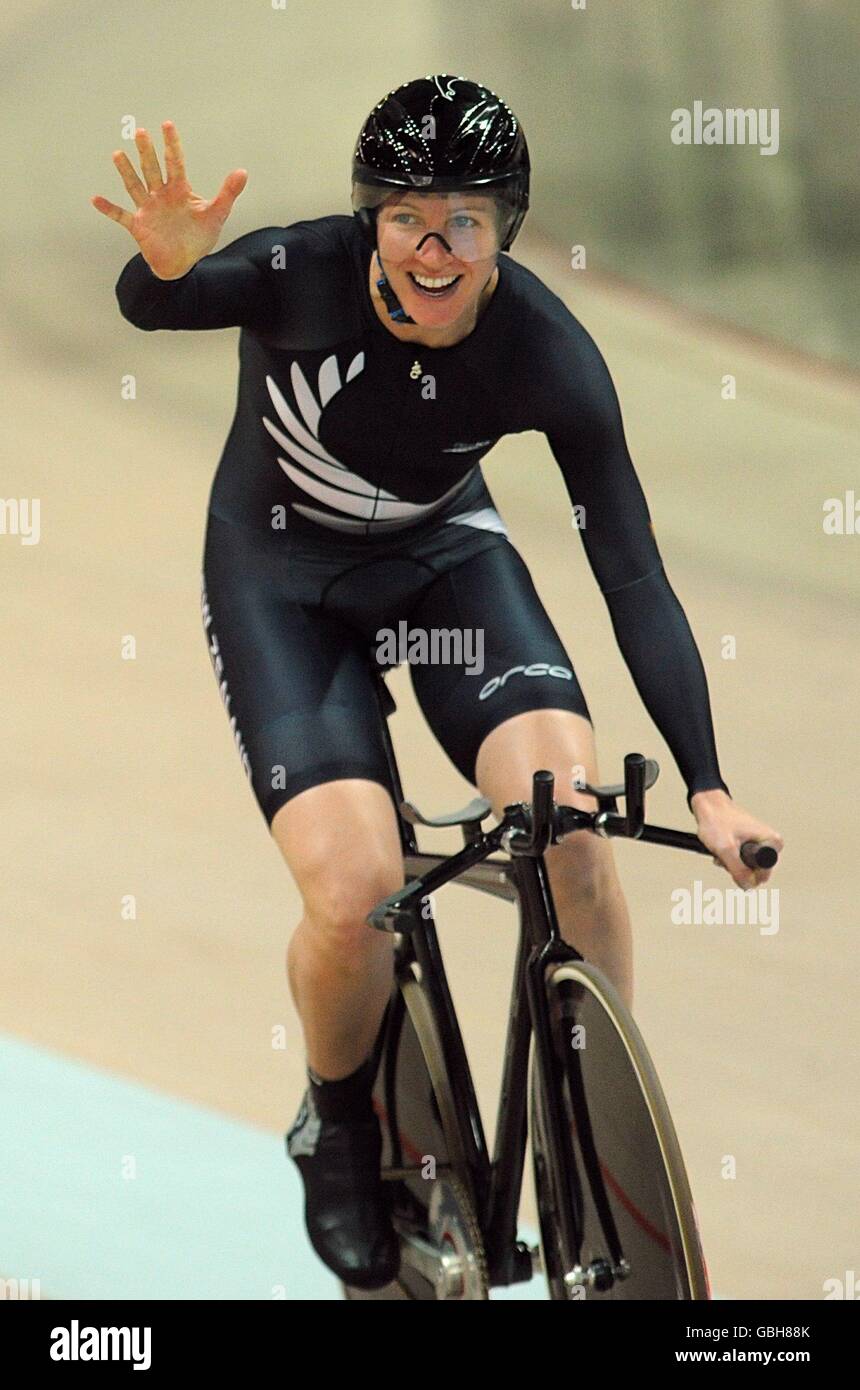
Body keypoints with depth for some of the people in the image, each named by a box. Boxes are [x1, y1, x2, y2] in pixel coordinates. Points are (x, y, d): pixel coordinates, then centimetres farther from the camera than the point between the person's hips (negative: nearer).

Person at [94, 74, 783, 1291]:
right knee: (356, 893, -21)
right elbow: (148, 308, -40)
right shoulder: (305, 273, -27)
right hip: (282, 575, -2)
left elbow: (631, 571, -22)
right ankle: (338, 1128, 11)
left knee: (572, 819, -24)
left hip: (445, 557, 2)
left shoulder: (549, 356, -24)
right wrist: (170, 265, -66)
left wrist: (707, 787, -28)